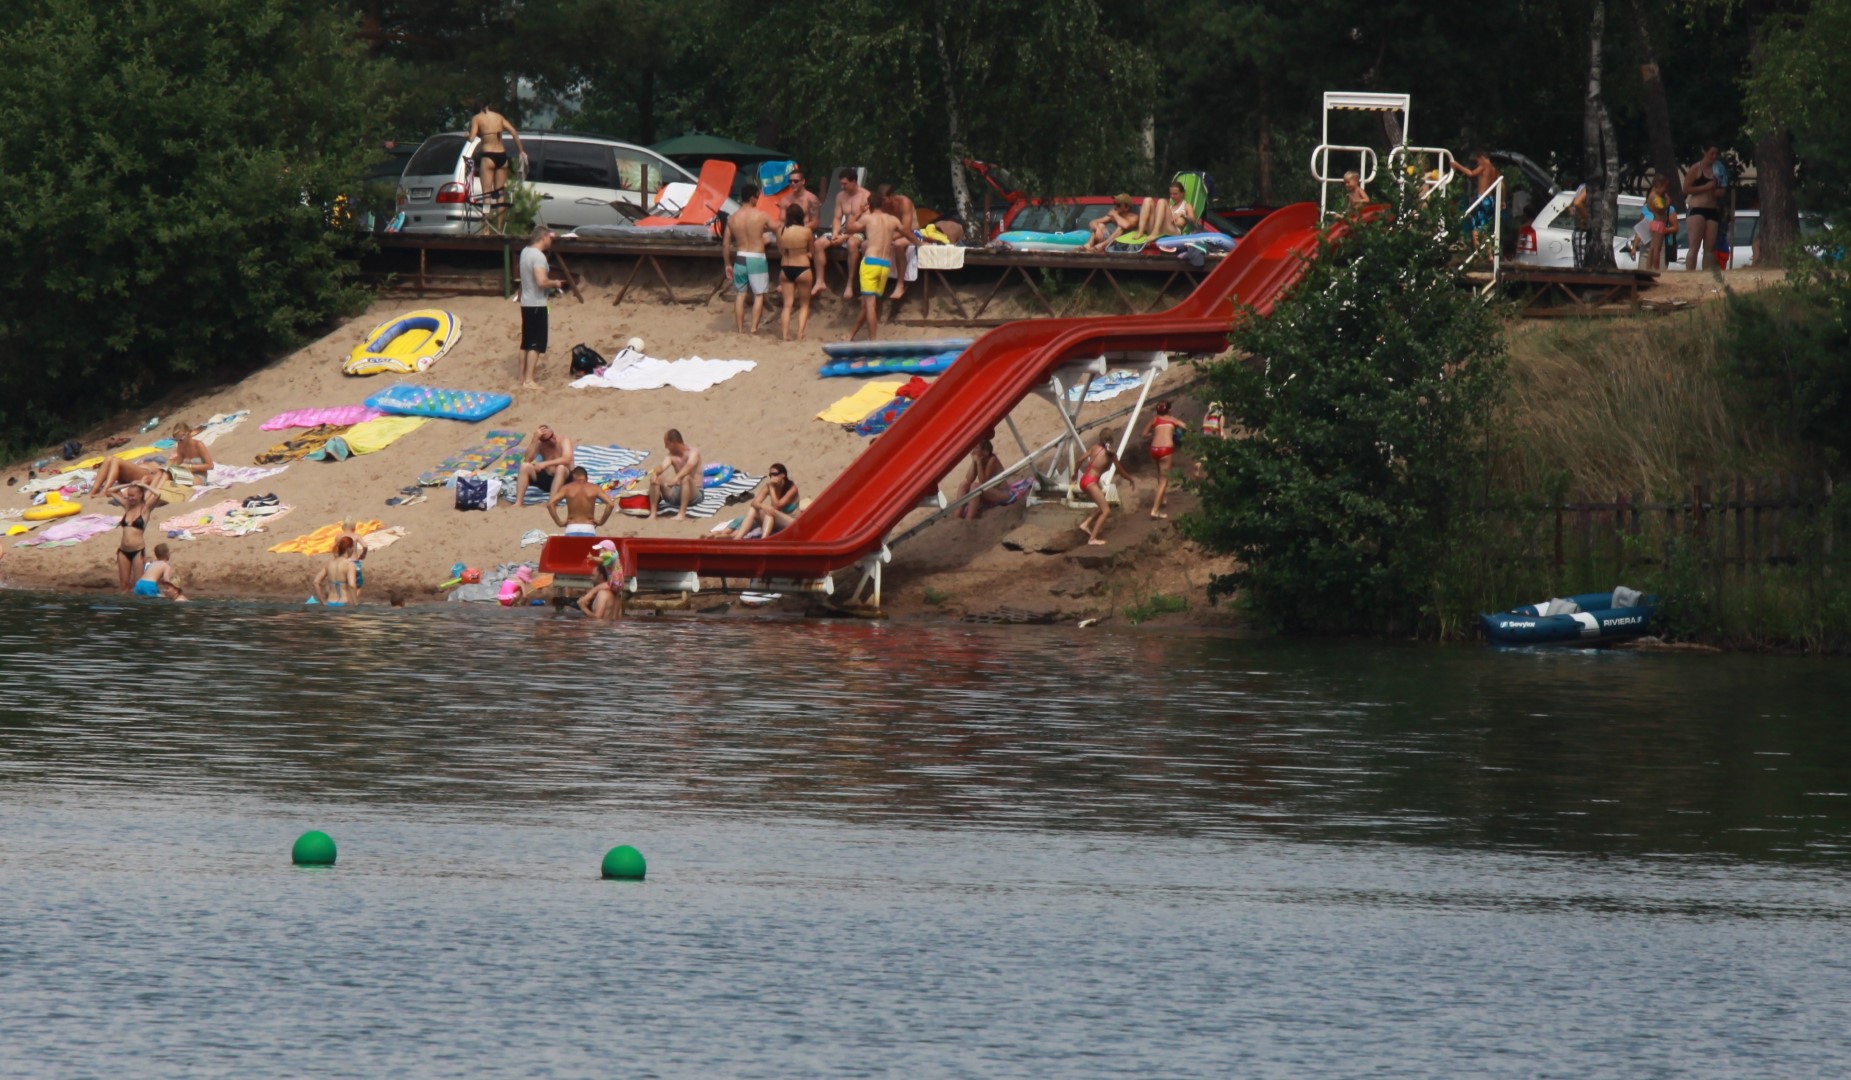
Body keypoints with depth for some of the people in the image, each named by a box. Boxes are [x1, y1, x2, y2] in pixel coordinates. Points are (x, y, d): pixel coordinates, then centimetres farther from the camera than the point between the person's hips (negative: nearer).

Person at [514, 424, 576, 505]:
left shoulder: (564, 441, -13)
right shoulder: (539, 444, -4)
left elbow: (567, 460, -31)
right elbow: (527, 460, -17)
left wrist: (545, 464, -39)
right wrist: (534, 439, -25)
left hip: (563, 478, -3)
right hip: (545, 478, 3)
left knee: (561, 467, -37)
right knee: (525, 466, -19)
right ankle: (519, 502, -27)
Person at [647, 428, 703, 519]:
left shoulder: (693, 452, -10)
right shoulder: (672, 455, 6)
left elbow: (689, 466, -30)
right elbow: (662, 467, -12)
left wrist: (677, 477, -48)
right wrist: (654, 472, -36)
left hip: (695, 493, -5)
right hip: (677, 491, 5)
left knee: (686, 478, -37)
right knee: (655, 479, -15)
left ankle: (682, 514, -42)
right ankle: (653, 513, -24)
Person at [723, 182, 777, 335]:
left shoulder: (733, 218, 1)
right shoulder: (761, 216, -9)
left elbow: (726, 245, 4)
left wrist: (728, 264, 14)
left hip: (740, 258, 3)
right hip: (757, 258, -3)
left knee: (740, 294, 11)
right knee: (759, 294, 3)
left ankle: (740, 330, 11)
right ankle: (754, 328, -7)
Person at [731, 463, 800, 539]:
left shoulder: (792, 488, -15)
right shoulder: (768, 486, -2)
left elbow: (776, 506, -22)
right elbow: (755, 503, -13)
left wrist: (772, 488, -22)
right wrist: (763, 506, -36)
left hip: (792, 523, -5)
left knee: (770, 513, -35)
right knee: (753, 509, -18)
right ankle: (737, 539, -34)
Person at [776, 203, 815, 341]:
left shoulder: (781, 231, -5)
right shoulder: (806, 231, -11)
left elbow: (780, 251, 5)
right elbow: (811, 250, 3)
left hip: (785, 269, 2)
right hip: (802, 269, -2)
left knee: (787, 305, 9)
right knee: (805, 304, 11)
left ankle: (784, 336, 2)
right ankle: (800, 335, 2)